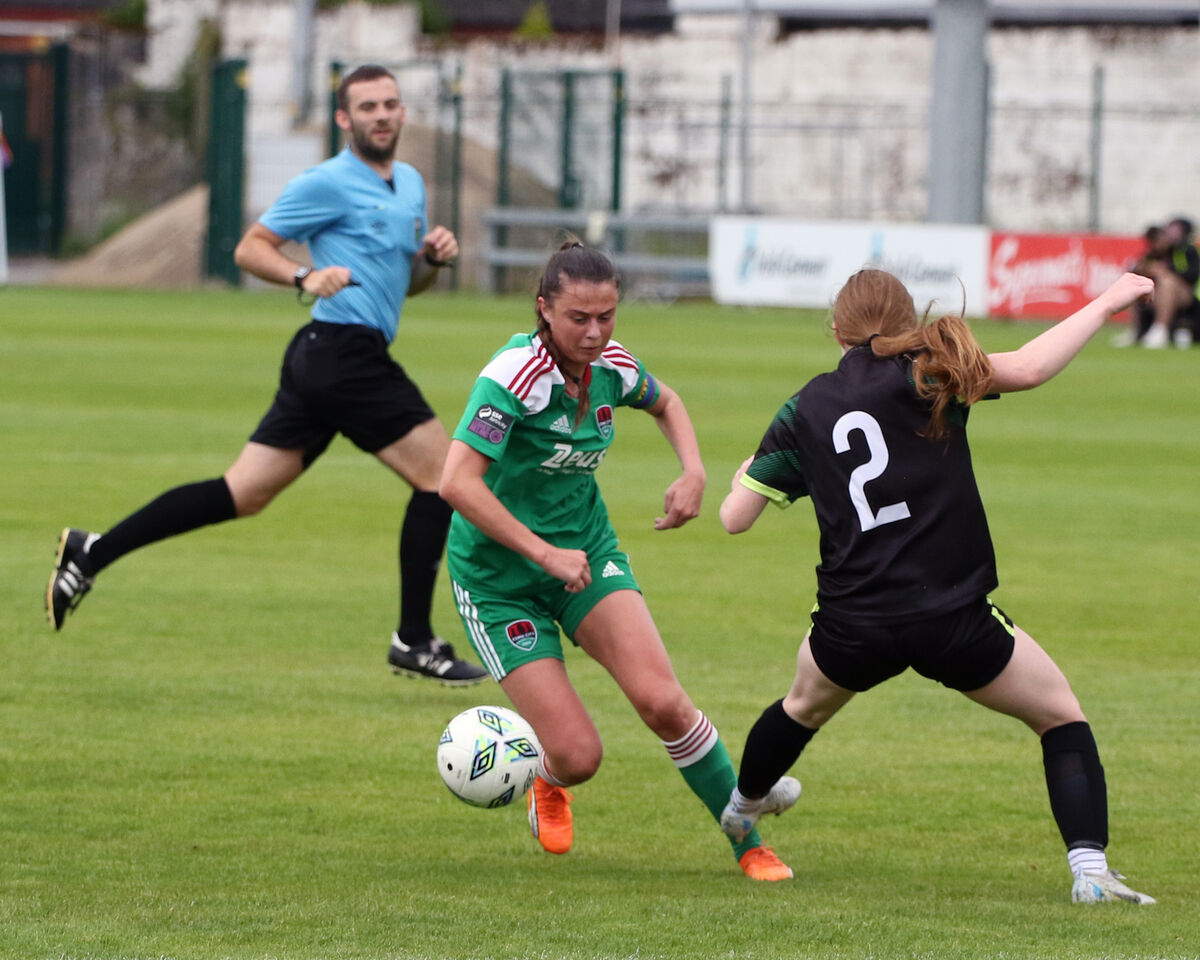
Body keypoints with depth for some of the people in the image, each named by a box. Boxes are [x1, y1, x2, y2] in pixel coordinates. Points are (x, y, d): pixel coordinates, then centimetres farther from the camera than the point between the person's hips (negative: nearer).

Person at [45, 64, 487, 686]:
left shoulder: (410, 185, 19)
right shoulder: (328, 184, -7)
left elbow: (406, 282, 28)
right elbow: (251, 248, -5)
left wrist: (433, 258, 6)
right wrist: (305, 277, -22)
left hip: (326, 361, 9)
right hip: (345, 350, -9)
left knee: (242, 494, 7)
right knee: (440, 471, -6)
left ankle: (92, 553, 8)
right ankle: (414, 641, -1)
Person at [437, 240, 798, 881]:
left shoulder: (613, 366, -6)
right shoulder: (516, 375, -26)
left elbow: (665, 403, 20)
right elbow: (457, 484, -34)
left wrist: (693, 473, 2)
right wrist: (544, 552, -33)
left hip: (585, 547, 4)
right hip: (498, 575, -4)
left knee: (662, 701, -18)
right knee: (578, 756, -12)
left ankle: (749, 843, -2)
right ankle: (548, 782, 28)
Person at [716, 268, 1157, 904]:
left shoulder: (805, 410, 8)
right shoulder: (925, 372, -4)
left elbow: (735, 517, 11)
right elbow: (1028, 368, -18)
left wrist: (746, 472, 35)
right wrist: (1105, 305, -7)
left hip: (852, 625, 4)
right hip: (954, 623, -4)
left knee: (805, 705, 37)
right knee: (1060, 714, 13)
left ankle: (741, 808, 61)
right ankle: (1089, 869, -3)